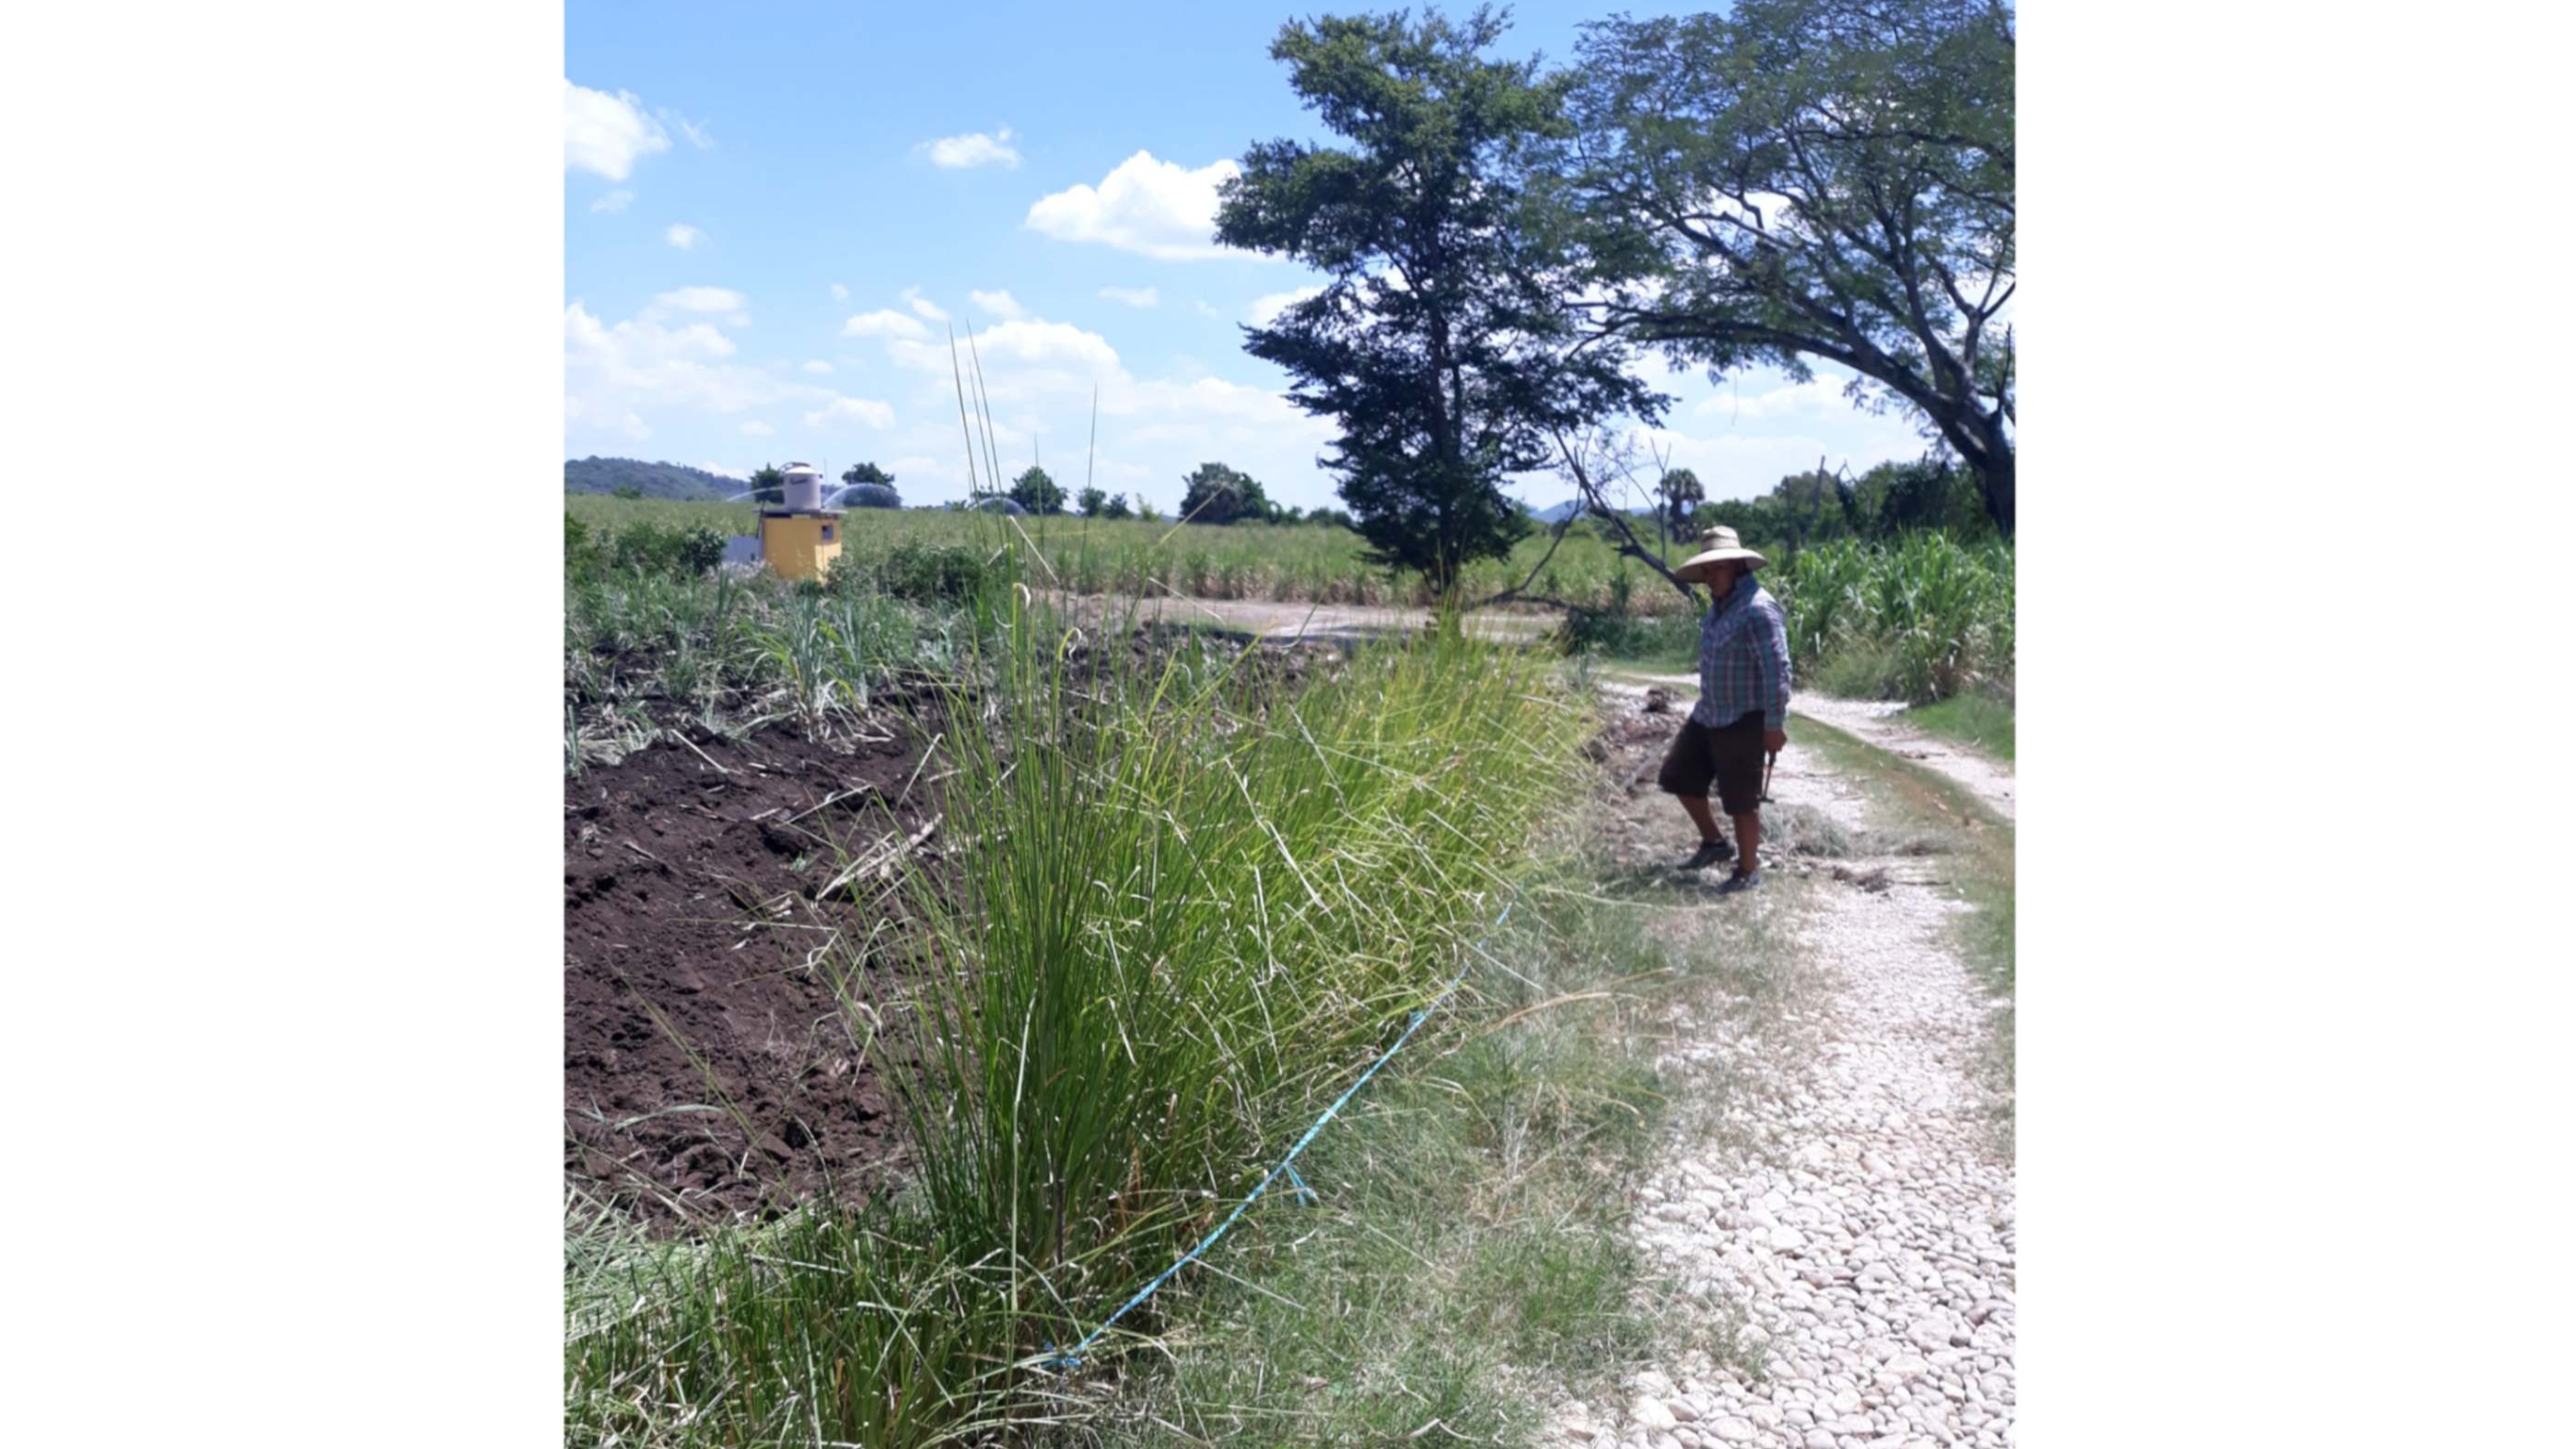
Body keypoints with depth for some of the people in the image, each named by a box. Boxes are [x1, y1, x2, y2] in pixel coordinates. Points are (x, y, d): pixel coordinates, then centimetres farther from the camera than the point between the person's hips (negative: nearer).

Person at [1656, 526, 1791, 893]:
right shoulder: (1722, 603, 10)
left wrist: (1774, 724, -22)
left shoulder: (1758, 608, -21)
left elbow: (1777, 670, -23)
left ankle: (1748, 871, 17)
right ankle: (1714, 844, 32)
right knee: (1680, 777, 16)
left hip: (1743, 721, -10)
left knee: (1741, 800, 1)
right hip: (1708, 714, 10)